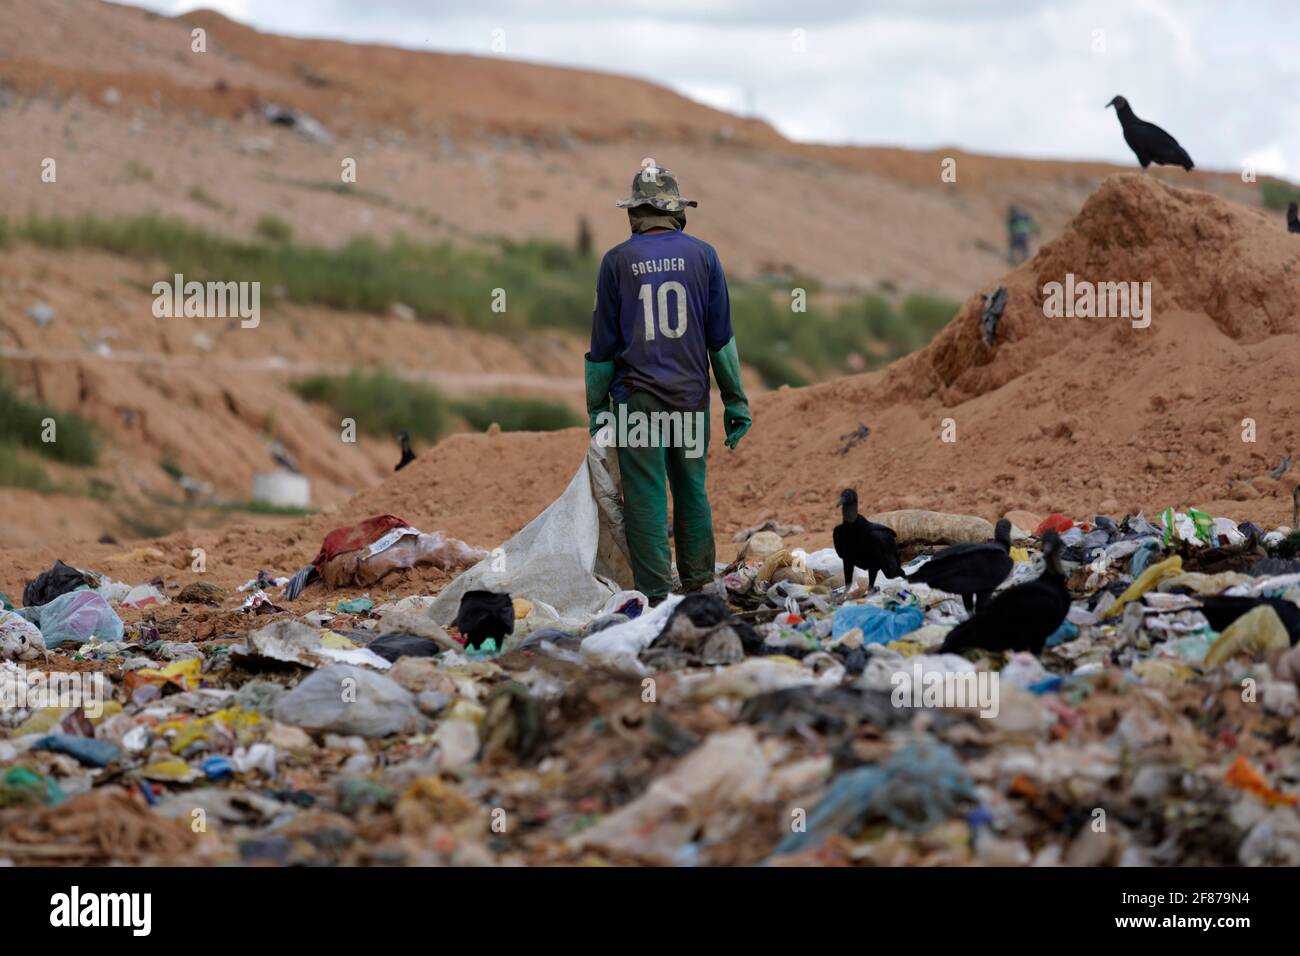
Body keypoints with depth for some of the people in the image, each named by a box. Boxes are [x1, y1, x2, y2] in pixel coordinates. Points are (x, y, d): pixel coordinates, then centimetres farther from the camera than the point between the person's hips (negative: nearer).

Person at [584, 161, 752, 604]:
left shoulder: (617, 261, -1)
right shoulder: (702, 255, 2)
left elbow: (603, 341, 2)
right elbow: (721, 335, 4)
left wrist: (596, 405, 9)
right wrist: (735, 399, 9)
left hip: (637, 395, -2)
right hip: (691, 392, 2)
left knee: (645, 495, 0)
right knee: (692, 488, 13)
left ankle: (655, 593, -2)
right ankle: (698, 581, 16)